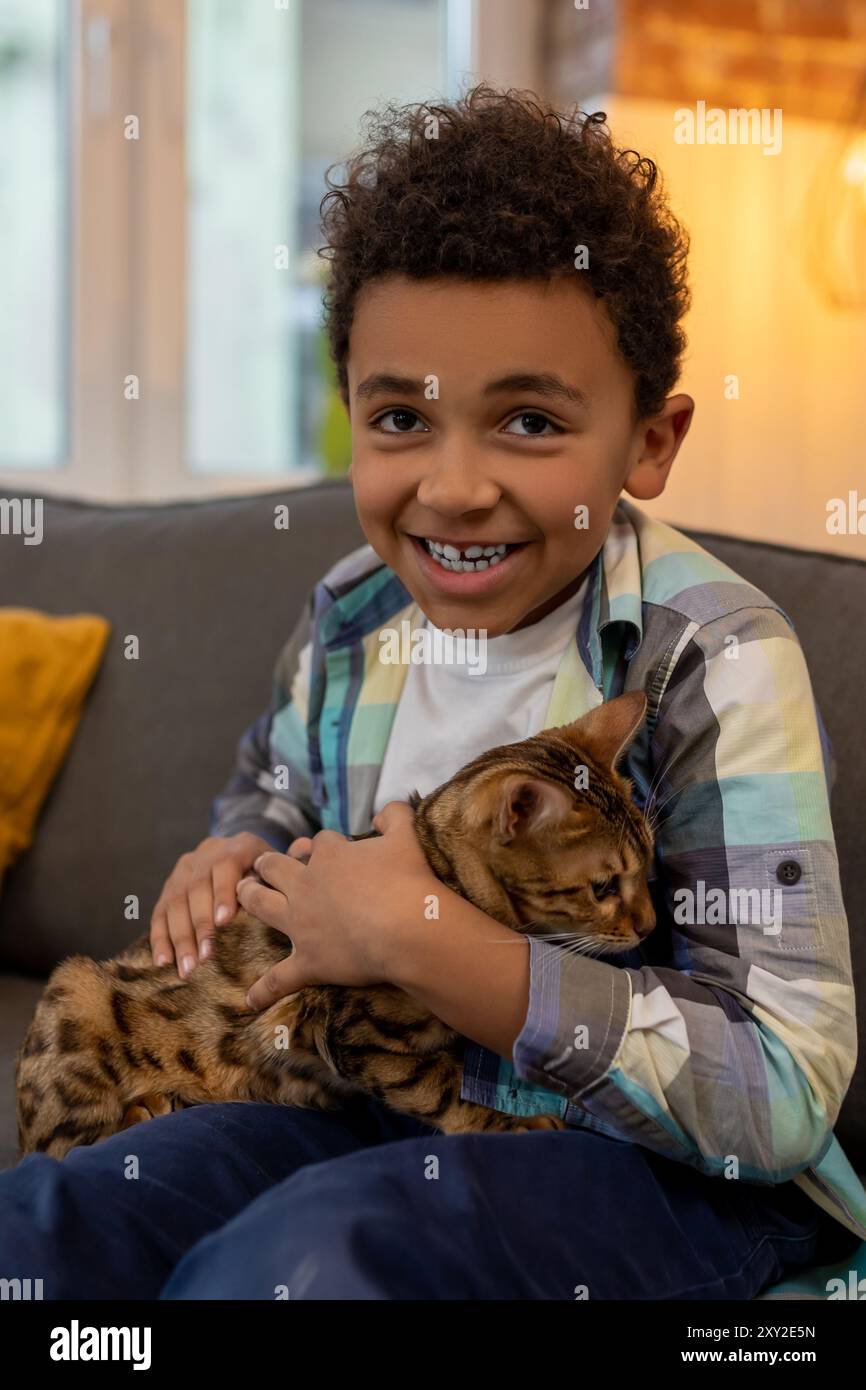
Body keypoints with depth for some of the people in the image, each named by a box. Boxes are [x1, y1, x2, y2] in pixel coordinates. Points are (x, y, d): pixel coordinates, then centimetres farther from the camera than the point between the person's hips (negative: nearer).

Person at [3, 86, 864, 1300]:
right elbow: (274, 781, 24)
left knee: (301, 1250, -31)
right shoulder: (350, 618, -1)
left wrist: (421, 939, -27)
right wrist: (235, 858, -2)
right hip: (397, 1110, 6)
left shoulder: (713, 663, -21)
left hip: (671, 1170, -5)